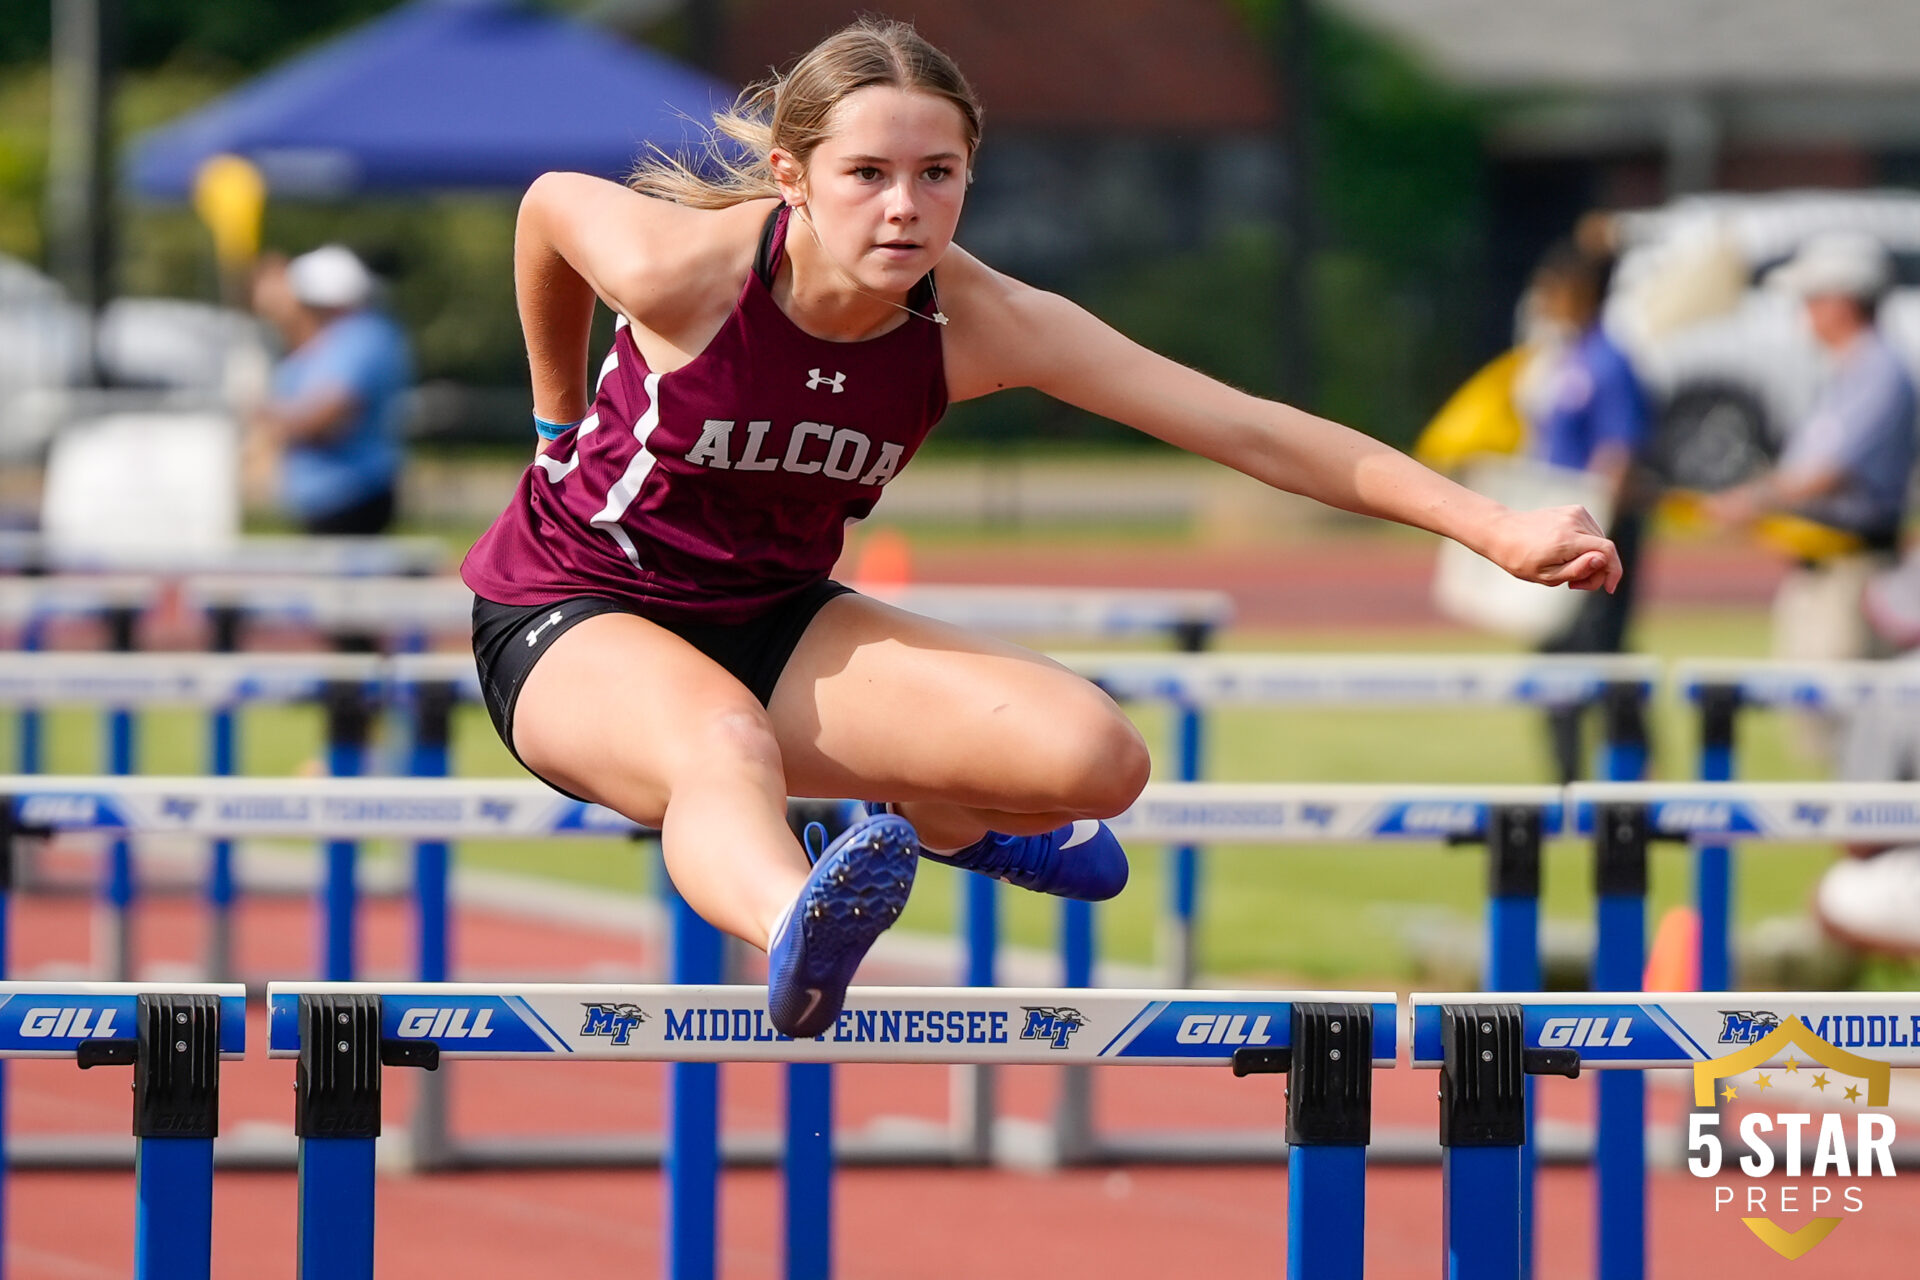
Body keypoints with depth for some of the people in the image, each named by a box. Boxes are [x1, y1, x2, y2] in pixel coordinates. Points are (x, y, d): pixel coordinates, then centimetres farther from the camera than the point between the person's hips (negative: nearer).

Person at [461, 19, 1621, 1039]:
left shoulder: (978, 321, -19)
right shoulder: (683, 271, -26)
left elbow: (1248, 428, -22)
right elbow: (548, 203, -2)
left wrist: (1494, 527, -28)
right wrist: (560, 417, 15)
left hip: (774, 618, 4)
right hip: (571, 619, -4)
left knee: (1097, 759, -15)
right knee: (721, 737, -41)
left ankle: (922, 818, 18)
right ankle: (795, 932, -75)